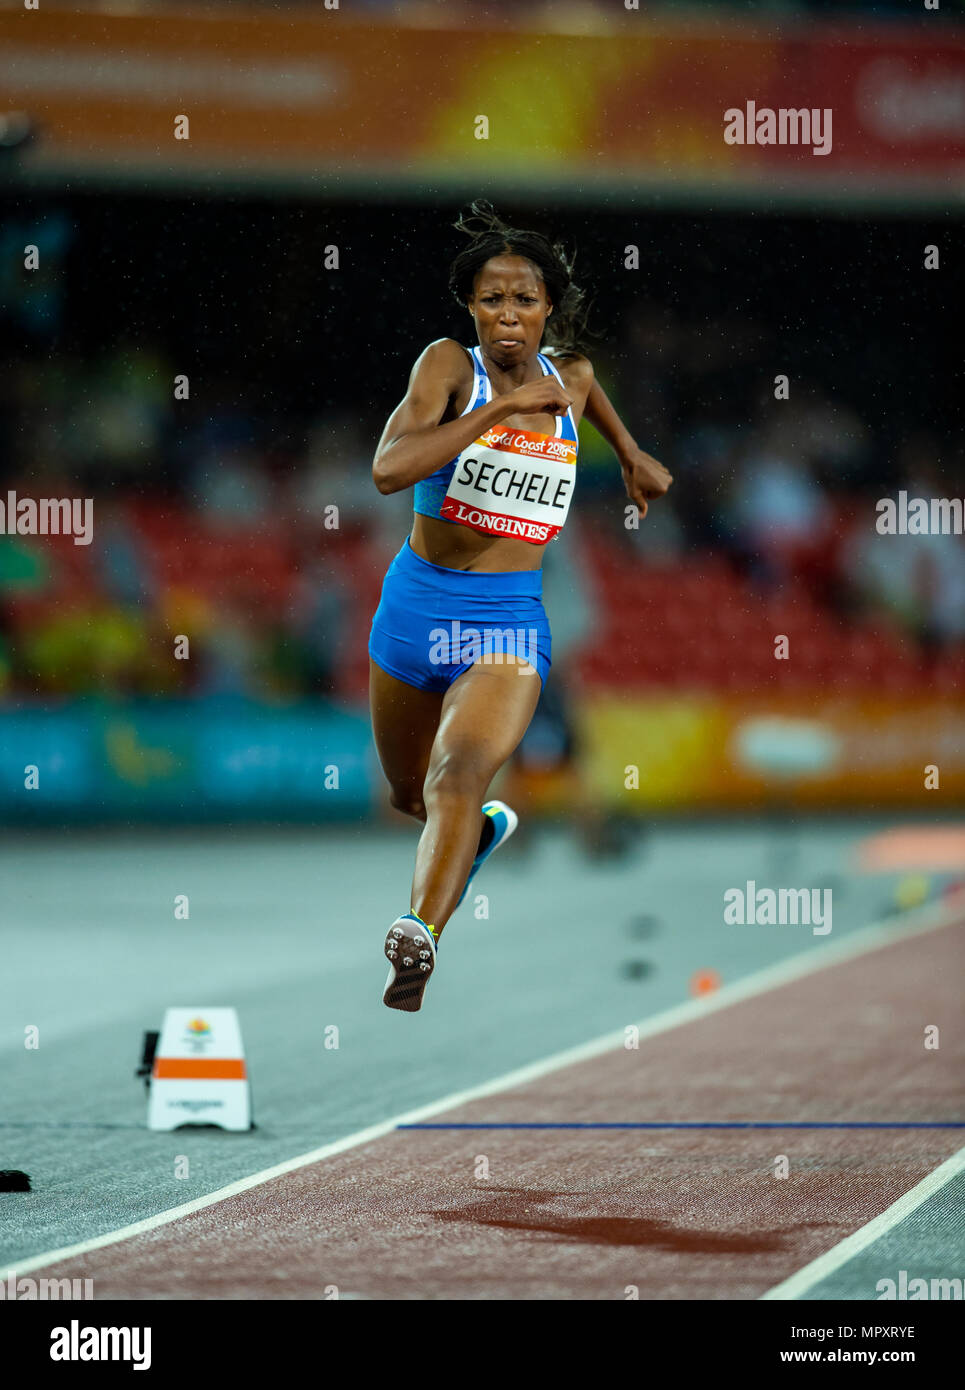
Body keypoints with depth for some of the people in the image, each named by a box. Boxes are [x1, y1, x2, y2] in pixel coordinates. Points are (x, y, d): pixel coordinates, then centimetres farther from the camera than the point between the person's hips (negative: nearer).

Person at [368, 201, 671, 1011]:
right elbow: (389, 469, -29)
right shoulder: (450, 366, -11)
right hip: (418, 605, 1)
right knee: (411, 797, 21)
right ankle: (487, 826, 55)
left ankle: (420, 935, -45)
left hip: (511, 620, 0)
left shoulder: (570, 376, 2)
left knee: (459, 776, -27)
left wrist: (632, 456, 38)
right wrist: (503, 407, -28)